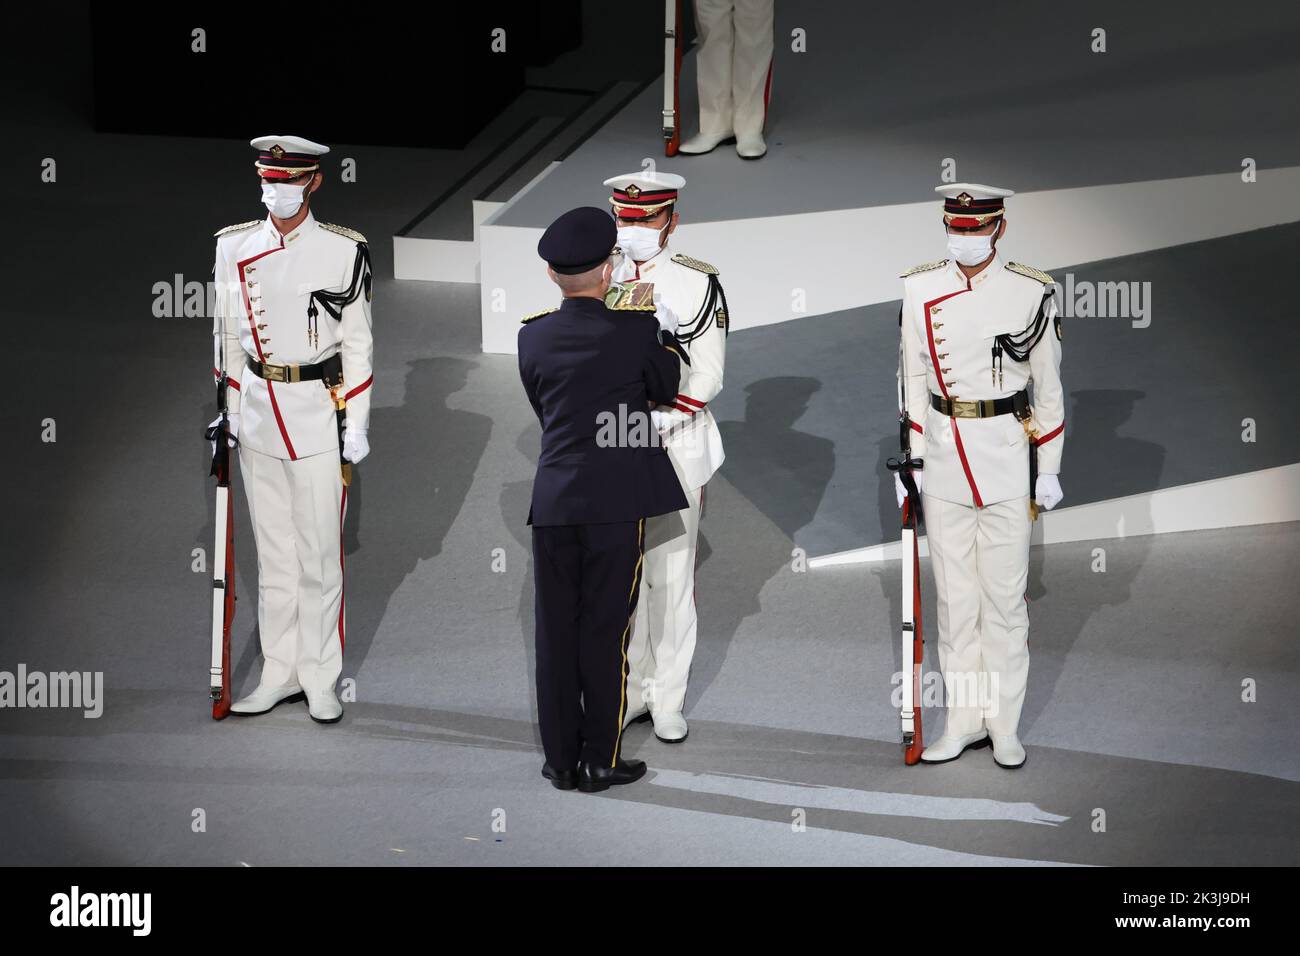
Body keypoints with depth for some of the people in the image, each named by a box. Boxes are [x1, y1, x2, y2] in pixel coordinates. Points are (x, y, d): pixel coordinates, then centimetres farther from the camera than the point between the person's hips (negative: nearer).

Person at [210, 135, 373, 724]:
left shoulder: (344, 251, -5)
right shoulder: (234, 248, 5)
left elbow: (357, 344, -2)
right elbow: (227, 335, 12)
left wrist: (356, 427, -5)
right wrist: (228, 410, 8)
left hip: (320, 415, -3)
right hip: (258, 412, 3)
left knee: (319, 557, 2)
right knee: (273, 553, 11)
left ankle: (321, 681, 12)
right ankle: (281, 674, 20)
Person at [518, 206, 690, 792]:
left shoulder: (531, 335, 3)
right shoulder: (635, 329, -9)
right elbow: (671, 386, 9)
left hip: (551, 499, 3)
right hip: (616, 501, -3)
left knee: (555, 633, 8)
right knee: (605, 632, 3)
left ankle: (560, 761, 13)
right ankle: (601, 761, 9)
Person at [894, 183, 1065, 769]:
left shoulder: (1031, 293, -3)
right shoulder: (920, 292, 2)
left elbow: (1048, 387, 4)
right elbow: (912, 383, 8)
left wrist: (1048, 471, 3)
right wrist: (908, 463, 5)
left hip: (1006, 456, -2)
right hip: (943, 457, 2)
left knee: (1005, 597, 3)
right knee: (954, 597, 8)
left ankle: (1004, 725, 14)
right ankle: (964, 720, 17)